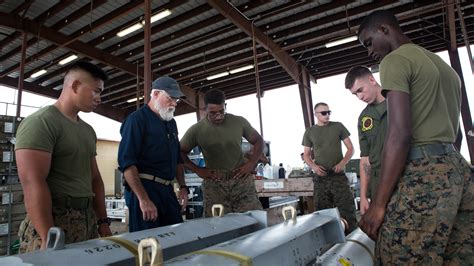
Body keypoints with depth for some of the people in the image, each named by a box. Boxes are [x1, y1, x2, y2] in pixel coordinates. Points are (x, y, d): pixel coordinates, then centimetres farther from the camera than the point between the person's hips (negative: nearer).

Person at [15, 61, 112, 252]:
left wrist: (103, 221, 11)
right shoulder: (41, 122, -12)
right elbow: (33, 184, -20)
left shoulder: (88, 131, 13)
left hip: (88, 222, 8)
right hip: (53, 223, -7)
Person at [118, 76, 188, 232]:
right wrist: (143, 200, -22)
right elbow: (126, 162, -17)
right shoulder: (137, 119, -8)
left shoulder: (171, 122, 16)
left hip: (168, 190, 7)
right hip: (143, 189, -7)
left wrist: (182, 187, 14)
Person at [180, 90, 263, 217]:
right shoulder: (196, 130, -3)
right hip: (214, 184, 0)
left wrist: (251, 163, -1)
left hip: (242, 180, 1)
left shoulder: (239, 122, 0)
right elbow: (180, 152, 8)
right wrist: (197, 170, -3)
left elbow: (258, 141, 12)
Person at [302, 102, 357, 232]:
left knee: (347, 211, -6)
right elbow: (306, 155, 12)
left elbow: (351, 148, 7)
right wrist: (314, 166, -8)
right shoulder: (309, 132, 7)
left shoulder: (338, 127, 5)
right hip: (320, 178, 1)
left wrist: (343, 162, -11)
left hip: (338, 176, -1)